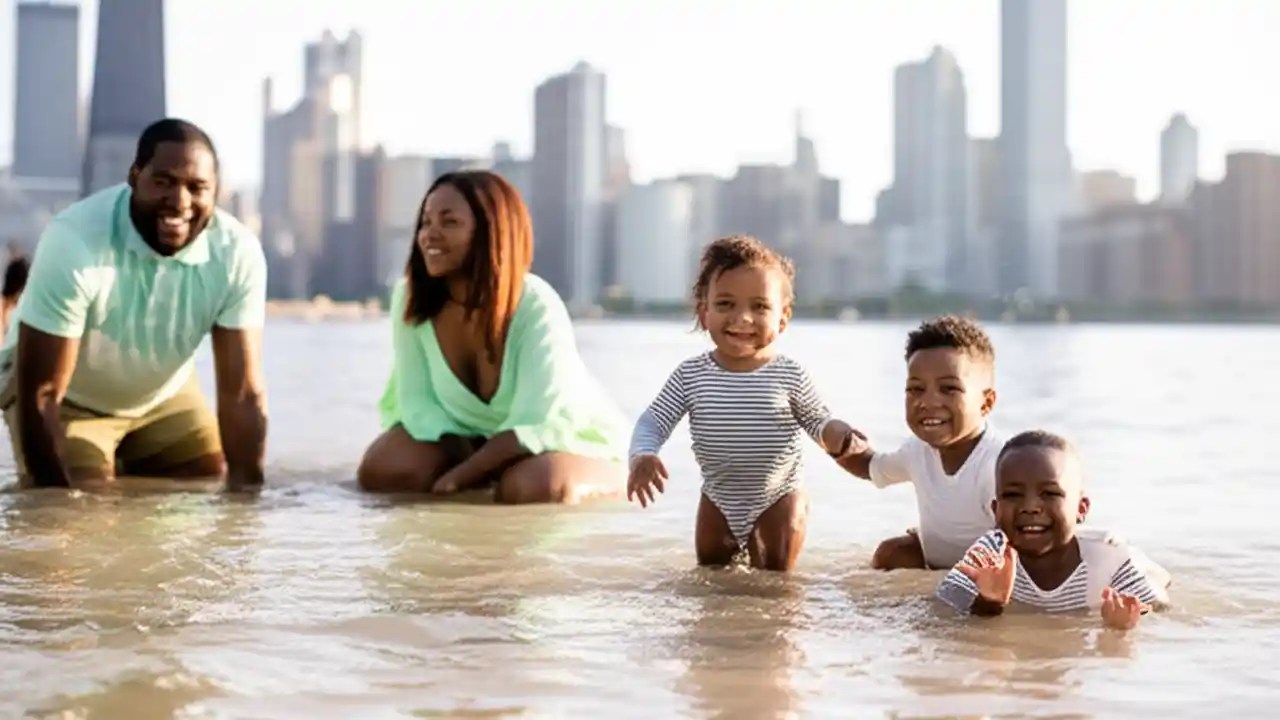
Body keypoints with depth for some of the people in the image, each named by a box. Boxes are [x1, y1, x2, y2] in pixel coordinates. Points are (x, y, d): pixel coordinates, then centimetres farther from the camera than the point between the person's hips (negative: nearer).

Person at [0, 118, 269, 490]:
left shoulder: (238, 253, -25)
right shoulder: (75, 242, -35)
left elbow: (242, 394, -21)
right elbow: (39, 393, -31)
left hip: (163, 395, 4)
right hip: (67, 396, -4)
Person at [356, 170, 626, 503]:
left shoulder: (537, 307, -30)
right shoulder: (409, 299, -19)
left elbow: (535, 424, -30)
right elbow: (417, 401, -11)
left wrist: (461, 476, -30)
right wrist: (472, 466, -22)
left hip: (558, 437, -4)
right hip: (465, 435, 4)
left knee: (536, 486, -37)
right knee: (379, 472, -20)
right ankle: (490, 476, 7)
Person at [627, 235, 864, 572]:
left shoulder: (791, 375, -16)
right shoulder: (690, 375, -14)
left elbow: (817, 419, -4)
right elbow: (653, 422, -11)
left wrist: (838, 436, -26)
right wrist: (642, 457, -31)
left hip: (779, 497, -2)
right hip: (719, 497, 2)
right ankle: (736, 549, 46)